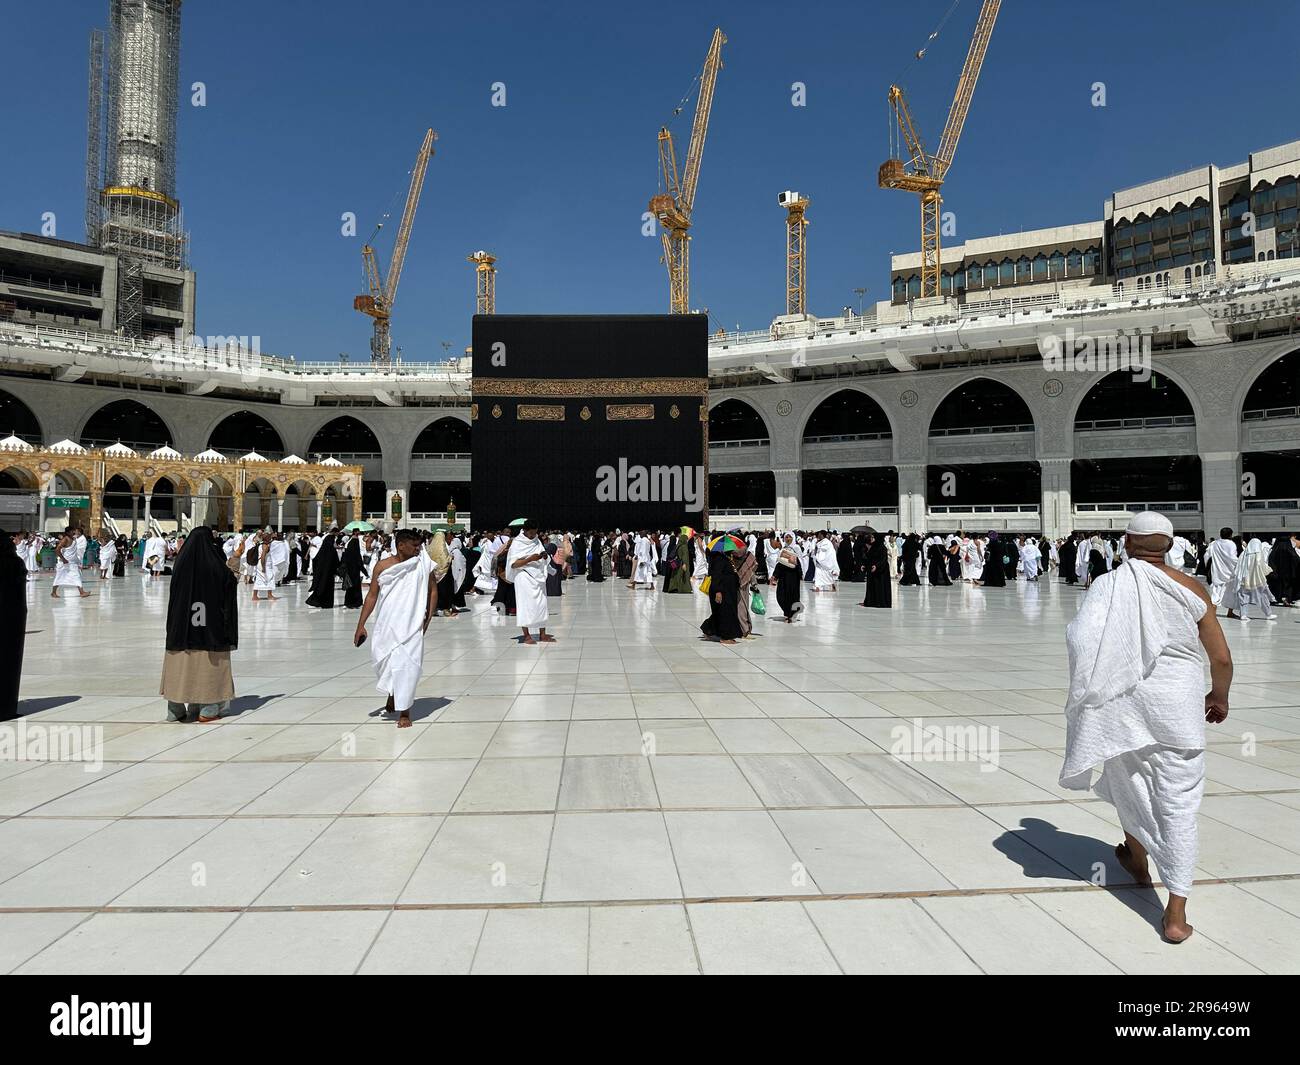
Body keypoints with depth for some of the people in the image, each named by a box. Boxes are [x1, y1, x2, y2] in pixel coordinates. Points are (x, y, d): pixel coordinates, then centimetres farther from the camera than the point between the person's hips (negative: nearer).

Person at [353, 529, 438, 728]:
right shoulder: (383, 566, -2)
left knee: (407, 665, -4)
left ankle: (405, 712, 8)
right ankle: (392, 694, 40)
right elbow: (372, 596, 2)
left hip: (411, 626, -1)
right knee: (383, 660, 8)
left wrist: (428, 618, -2)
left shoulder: (423, 564, -2)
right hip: (386, 625, 1)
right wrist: (361, 625, 0)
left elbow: (433, 590, 5)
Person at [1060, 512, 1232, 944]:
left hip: (1123, 704, 0)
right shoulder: (1190, 590, -3)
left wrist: (1095, 690, -2)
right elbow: (1221, 658, 1)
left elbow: (1081, 639, -18)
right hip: (1177, 706, 0)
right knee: (1178, 804, 6)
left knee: (1129, 783, 23)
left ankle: (1139, 862, 46)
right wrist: (1219, 698, 20)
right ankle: (1176, 914, 6)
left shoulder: (1109, 585, -8)